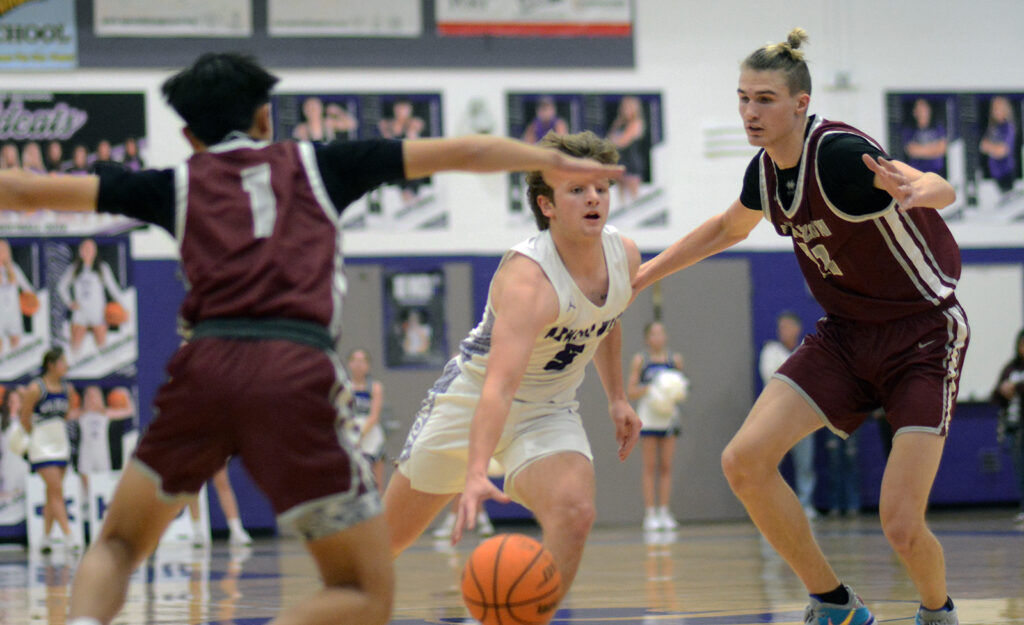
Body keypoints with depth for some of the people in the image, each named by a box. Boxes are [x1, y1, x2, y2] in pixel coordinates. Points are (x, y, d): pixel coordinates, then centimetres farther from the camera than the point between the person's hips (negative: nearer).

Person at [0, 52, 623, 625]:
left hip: (206, 366, 2)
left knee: (119, 545, 23)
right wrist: (559, 161, 36)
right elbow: (456, 153, 25)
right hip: (296, 376, -2)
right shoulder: (314, 165, 22)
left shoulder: (177, 184, 22)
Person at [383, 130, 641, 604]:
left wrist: (617, 398, 12)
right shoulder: (528, 278, -34)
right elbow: (499, 386, -46)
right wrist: (476, 475, -58)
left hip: (549, 413, 5)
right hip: (472, 400, -5)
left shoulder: (625, 257, -11)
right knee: (389, 535, 8)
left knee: (574, 515, -25)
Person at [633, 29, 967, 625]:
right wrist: (640, 275, 22)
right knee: (745, 462, -10)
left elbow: (940, 189, -37)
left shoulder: (838, 153, -24)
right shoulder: (766, 170, -1)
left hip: (924, 335, -7)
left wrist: (916, 191, -61)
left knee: (901, 525, -16)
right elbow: (728, 228, 22)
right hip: (847, 333, 7)